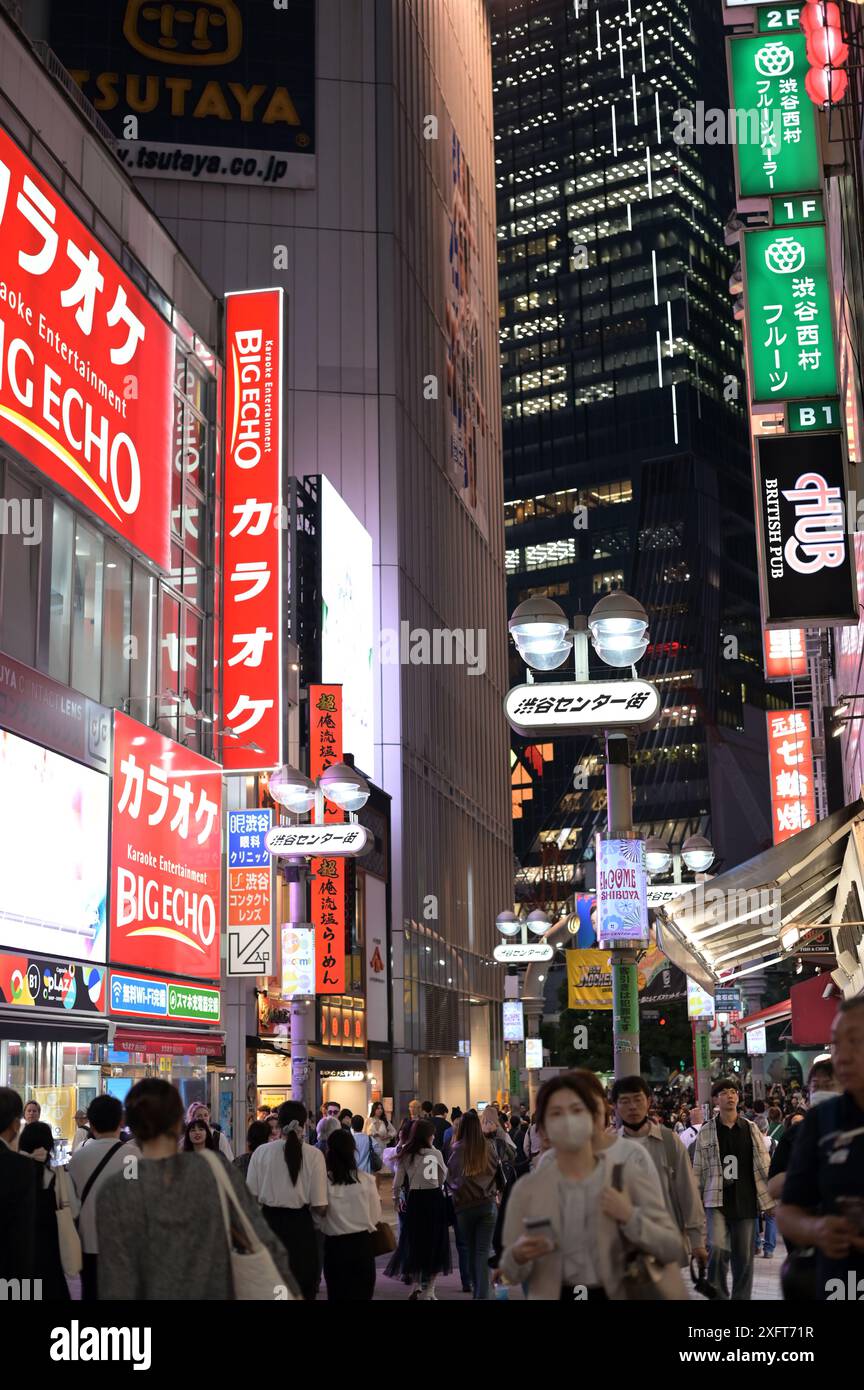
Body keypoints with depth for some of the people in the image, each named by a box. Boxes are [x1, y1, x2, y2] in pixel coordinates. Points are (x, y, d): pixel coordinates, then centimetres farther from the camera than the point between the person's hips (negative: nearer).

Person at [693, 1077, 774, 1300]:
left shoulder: (750, 1128, 6)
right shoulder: (706, 1131, 2)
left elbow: (764, 1166, 6)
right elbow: (698, 1171, 4)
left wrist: (770, 1199, 1)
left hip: (746, 1202, 2)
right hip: (717, 1201, -2)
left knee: (744, 1258, 6)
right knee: (718, 1250, -18)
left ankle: (741, 1297, 19)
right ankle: (718, 1294, 1)